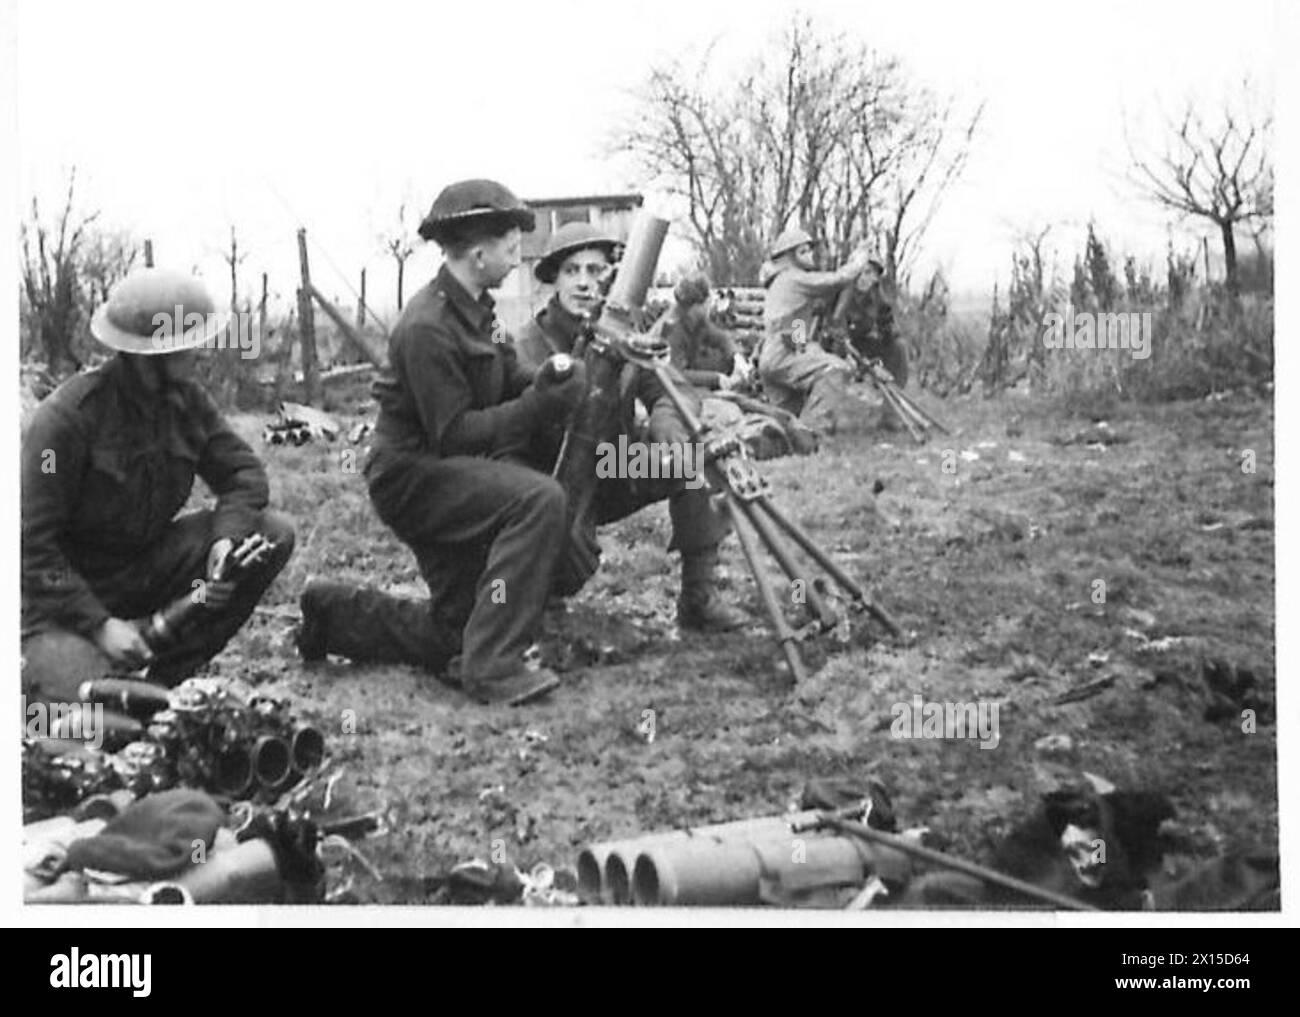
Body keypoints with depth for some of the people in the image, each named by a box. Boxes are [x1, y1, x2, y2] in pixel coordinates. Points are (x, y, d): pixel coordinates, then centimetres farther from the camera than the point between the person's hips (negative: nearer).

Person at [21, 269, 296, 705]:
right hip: (65, 587, -6)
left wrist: (227, 537, -22)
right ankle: (35, 659, 8)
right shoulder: (67, 416, -23)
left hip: (146, 565, 7)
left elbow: (243, 471, 1)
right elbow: (32, 542, -22)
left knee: (273, 535, -10)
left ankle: (167, 675, -4)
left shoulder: (186, 399, -3)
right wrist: (99, 625, -27)